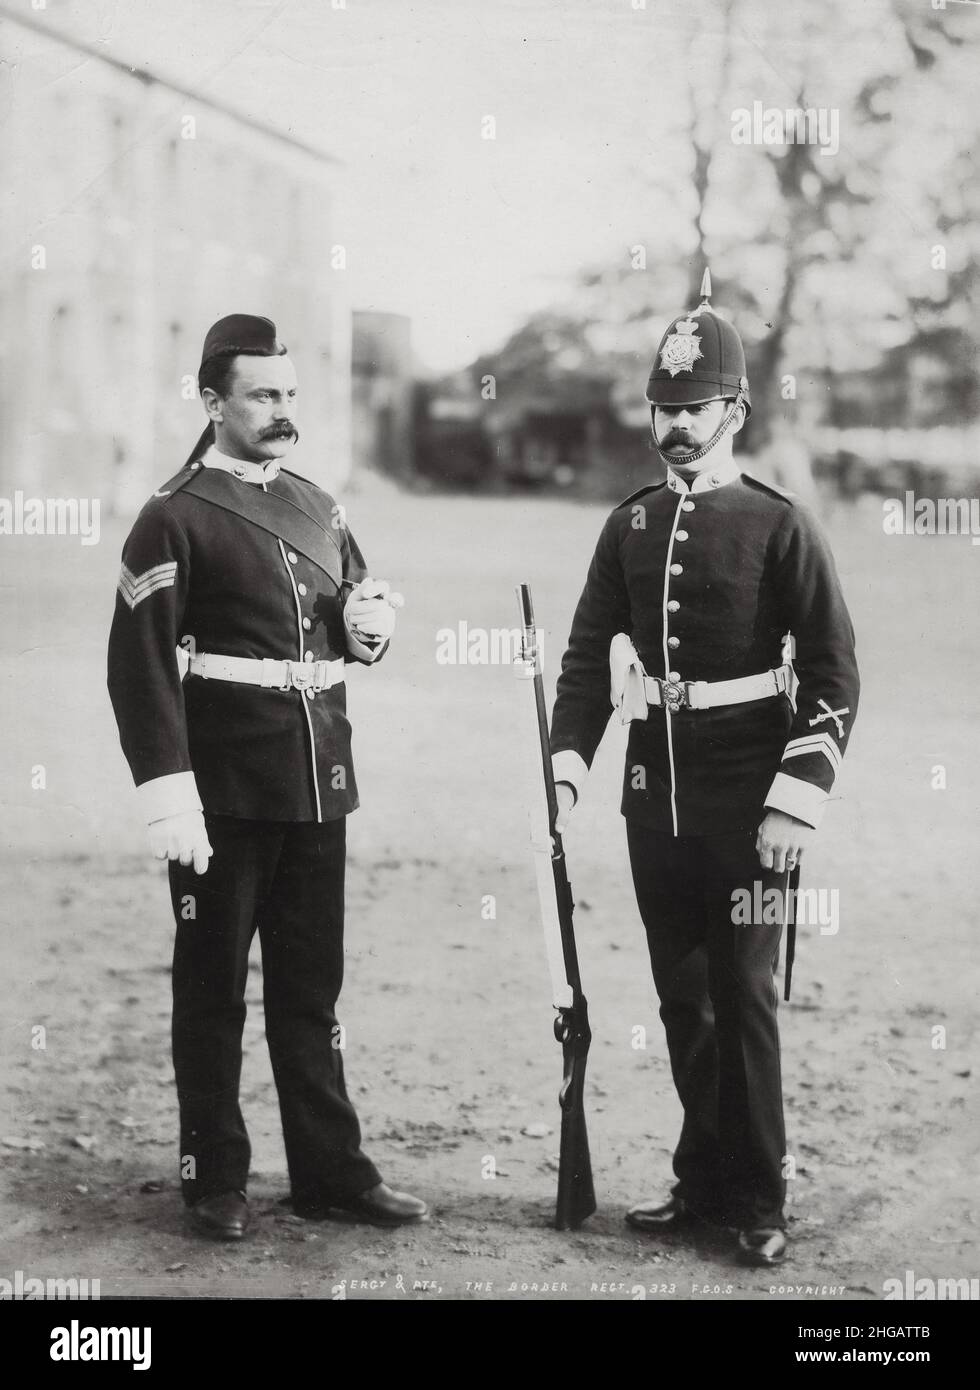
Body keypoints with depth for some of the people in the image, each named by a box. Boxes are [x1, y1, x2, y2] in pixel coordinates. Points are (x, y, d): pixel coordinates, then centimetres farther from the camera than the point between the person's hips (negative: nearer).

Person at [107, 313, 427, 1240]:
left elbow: (360, 626, 24)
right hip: (225, 793, -6)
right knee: (212, 988, 6)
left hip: (319, 782, 6)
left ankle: (331, 1169, 20)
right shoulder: (174, 520, -8)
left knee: (311, 986, 12)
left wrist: (373, 624, -1)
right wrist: (169, 797, -19)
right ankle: (215, 1181, 15)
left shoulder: (317, 508, 12)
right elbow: (139, 667, -13)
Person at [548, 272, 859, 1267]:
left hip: (747, 801, -5)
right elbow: (588, 658, 10)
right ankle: (704, 1180, 23)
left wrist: (795, 803, -14)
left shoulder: (780, 526, -6)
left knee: (744, 998, 0)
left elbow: (833, 675, -8)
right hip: (655, 793, 5)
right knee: (681, 998, 11)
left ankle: (757, 1203, 10)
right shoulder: (630, 526, 8)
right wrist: (565, 766, -2)